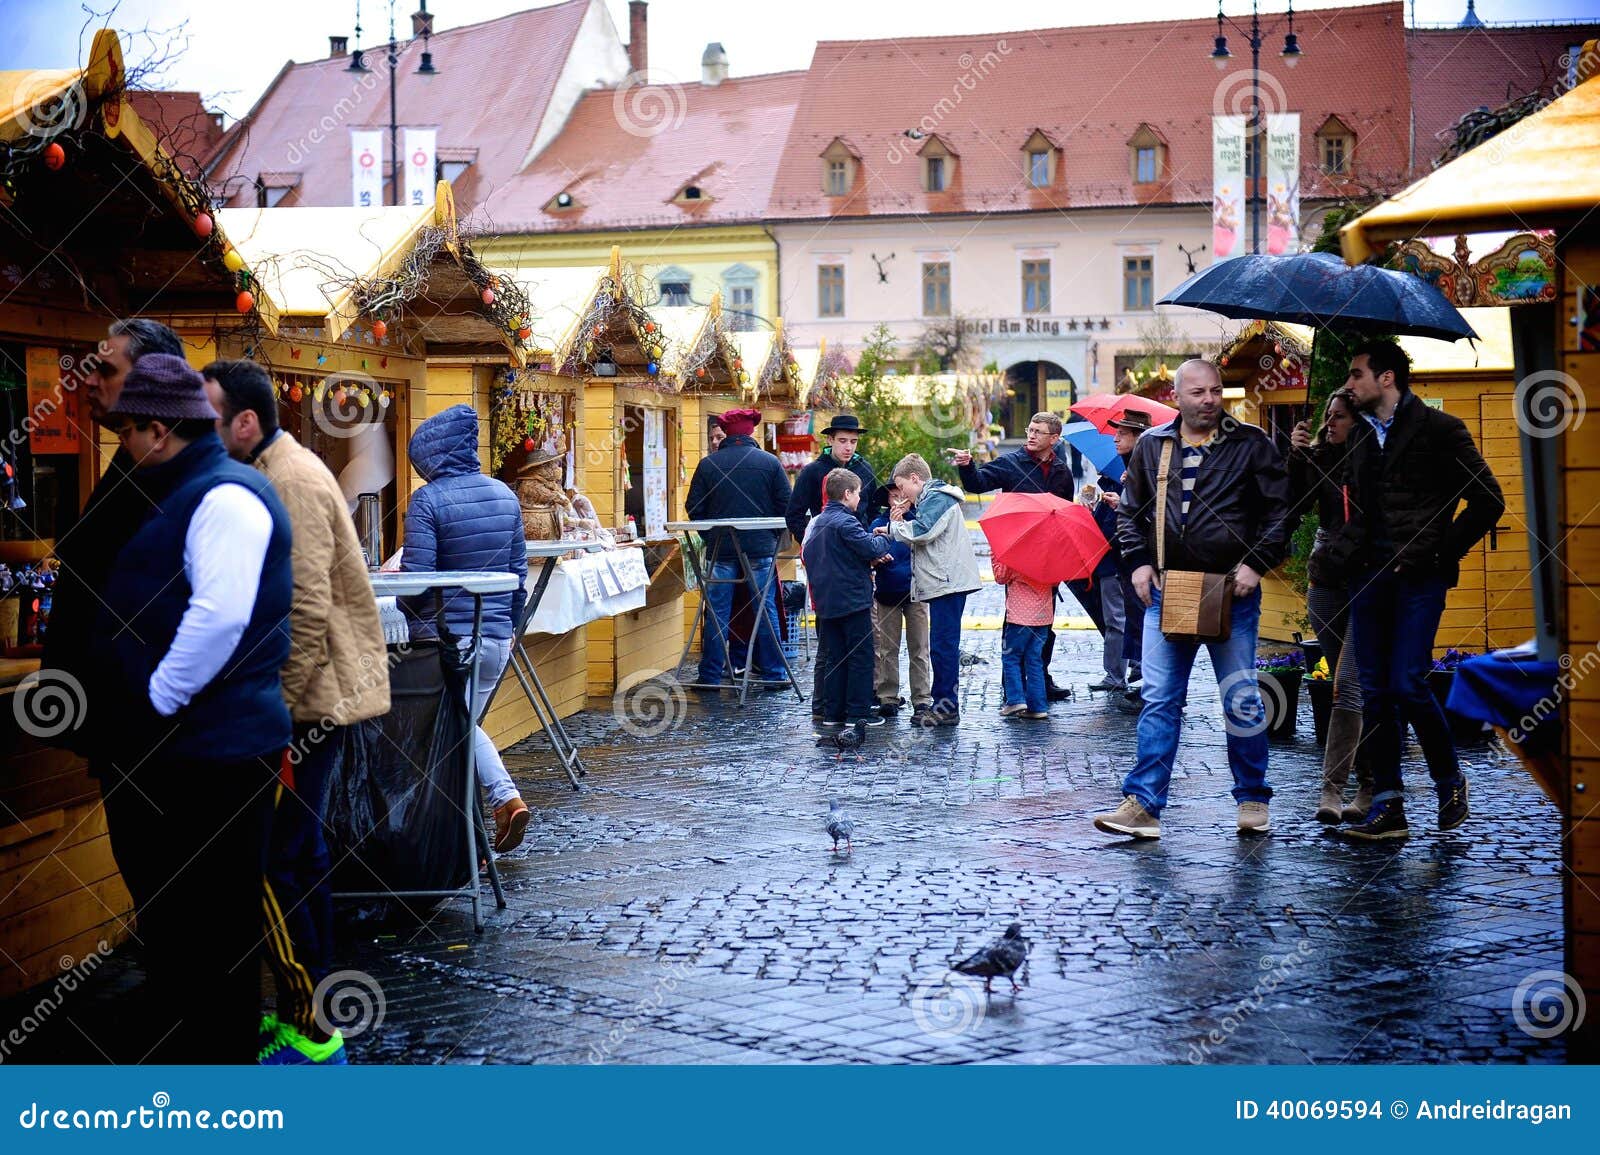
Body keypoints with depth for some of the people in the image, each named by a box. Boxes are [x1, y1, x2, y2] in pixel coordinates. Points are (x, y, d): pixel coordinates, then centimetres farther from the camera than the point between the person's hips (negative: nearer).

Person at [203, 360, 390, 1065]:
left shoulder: (291, 483, -18)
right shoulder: (266, 474, 14)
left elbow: (305, 614, -23)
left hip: (311, 697, -11)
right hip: (309, 697, 11)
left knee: (269, 862, -8)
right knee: (296, 851, 17)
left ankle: (311, 1037, -1)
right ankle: (310, 1009, 28)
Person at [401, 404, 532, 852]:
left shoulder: (428, 500, -13)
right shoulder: (504, 495, 5)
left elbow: (415, 576, -17)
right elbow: (519, 570, 11)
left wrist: (407, 616, 4)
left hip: (444, 635, -6)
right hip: (496, 636, 6)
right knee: (465, 723, 20)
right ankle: (506, 797, 2)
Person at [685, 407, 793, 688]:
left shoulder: (708, 464, -3)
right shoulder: (770, 462, -3)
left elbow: (694, 508, 1)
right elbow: (786, 506, -2)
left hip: (721, 549, 0)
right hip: (761, 549, 0)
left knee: (717, 612, 6)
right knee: (765, 610, 8)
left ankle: (710, 676, 8)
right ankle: (773, 674, 11)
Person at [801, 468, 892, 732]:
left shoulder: (817, 522, 11)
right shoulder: (845, 522, -16)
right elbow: (871, 548, -24)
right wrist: (884, 539, 0)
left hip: (826, 600, 8)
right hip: (853, 600, -8)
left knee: (834, 658, 12)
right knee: (860, 656, 0)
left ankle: (833, 713, 13)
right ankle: (858, 712, 0)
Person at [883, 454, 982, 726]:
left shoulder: (938, 499, -9)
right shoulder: (930, 499, 23)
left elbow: (922, 531, -22)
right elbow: (920, 534, 21)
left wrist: (892, 527, -7)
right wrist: (902, 519, 5)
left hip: (947, 582, -11)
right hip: (941, 583, 11)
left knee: (943, 645, -9)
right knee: (941, 646, 13)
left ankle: (947, 707, -6)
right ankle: (942, 704, 19)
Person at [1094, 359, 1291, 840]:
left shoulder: (1250, 445, 2)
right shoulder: (1151, 446, 10)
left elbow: (1281, 509, 3)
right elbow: (1129, 509, 18)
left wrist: (1257, 562, -7)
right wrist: (1138, 562, 5)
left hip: (1232, 592, -2)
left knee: (1241, 699, 4)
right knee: (1159, 700, 0)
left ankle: (1253, 800, 18)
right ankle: (1143, 804, 0)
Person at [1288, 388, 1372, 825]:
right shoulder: (1319, 458, 6)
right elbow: (1291, 510, -4)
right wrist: (1296, 457, -11)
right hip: (1326, 584, 5)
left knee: (1348, 684, -14)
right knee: (1353, 687, 11)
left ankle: (1332, 789, -13)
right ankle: (1370, 785, 21)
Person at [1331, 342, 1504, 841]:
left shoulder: (1439, 429, -2)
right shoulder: (1359, 436, 16)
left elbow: (1488, 501, -4)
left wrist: (1440, 552, -7)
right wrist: (1344, 550, 5)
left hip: (1419, 576, -6)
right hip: (1370, 575, 6)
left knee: (1407, 685, -12)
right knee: (1374, 691, 2)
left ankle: (1449, 780, 11)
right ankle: (1388, 807, 7)